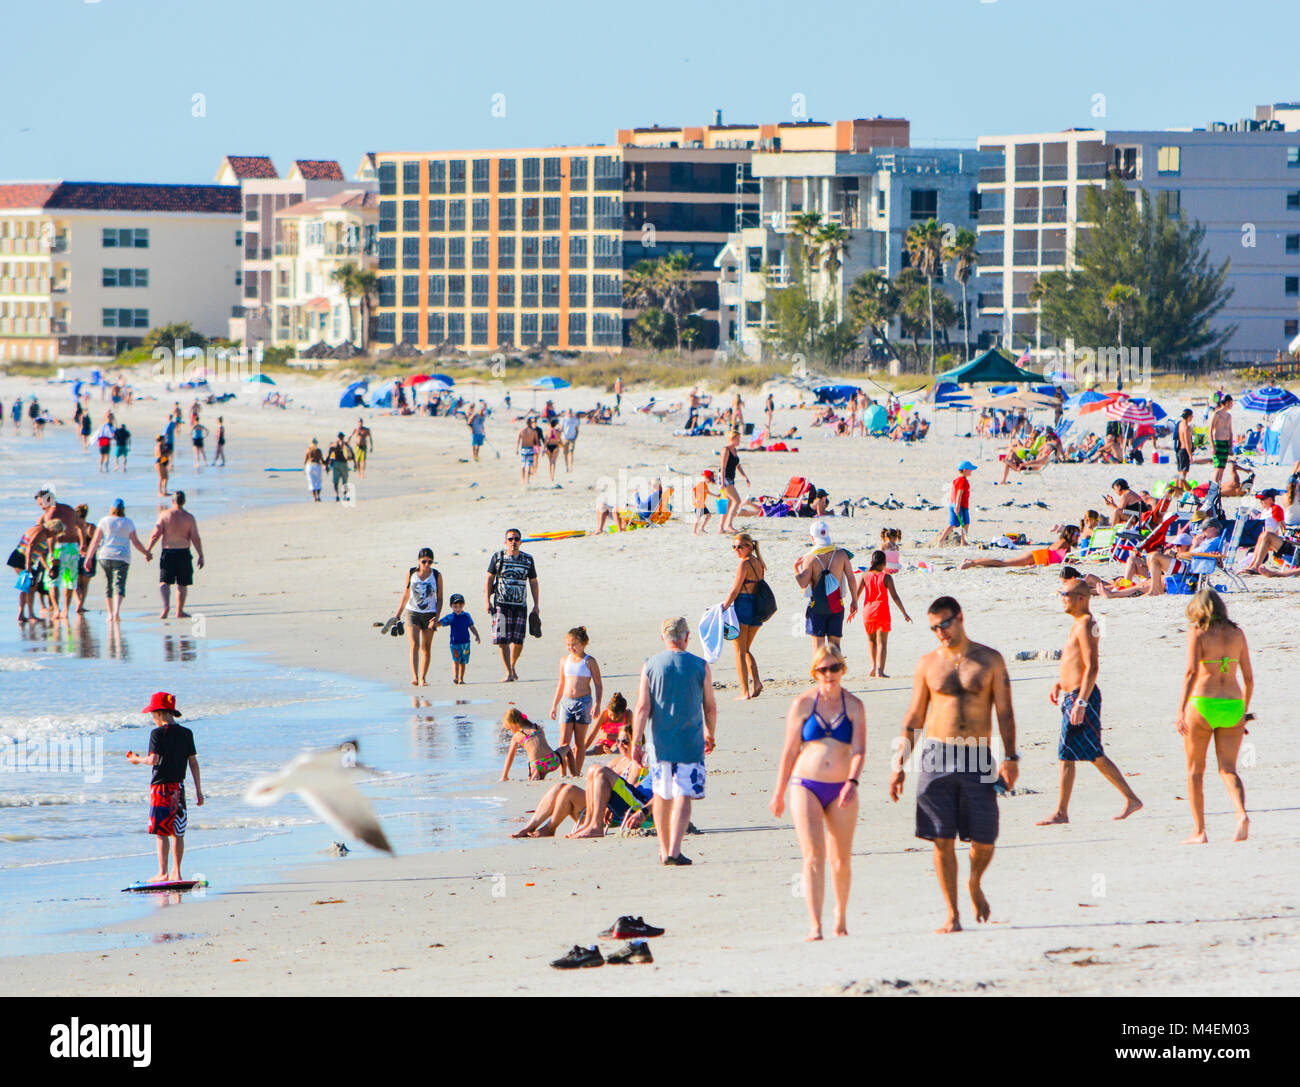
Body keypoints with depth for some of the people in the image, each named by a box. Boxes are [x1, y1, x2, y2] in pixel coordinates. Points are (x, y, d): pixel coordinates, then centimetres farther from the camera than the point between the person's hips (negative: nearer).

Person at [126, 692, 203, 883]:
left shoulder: (158, 733, -9)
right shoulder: (186, 733, 9)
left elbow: (154, 759, -17)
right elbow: (193, 762, 9)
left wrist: (137, 760, 4)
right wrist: (198, 790, 11)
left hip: (161, 785, -6)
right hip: (179, 787, 6)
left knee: (162, 831, -6)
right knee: (177, 832, 11)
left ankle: (163, 873, -11)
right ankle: (176, 871, 15)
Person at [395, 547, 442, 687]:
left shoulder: (436, 576, -1)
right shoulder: (411, 573, 1)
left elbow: (439, 599, 3)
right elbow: (405, 596, 11)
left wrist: (437, 617, -9)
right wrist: (397, 615, 12)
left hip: (429, 615, 1)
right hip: (412, 612, -1)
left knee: (426, 648, 4)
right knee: (414, 645, -15)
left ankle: (423, 678, 15)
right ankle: (414, 678, -23)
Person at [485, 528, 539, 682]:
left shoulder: (528, 559, 9)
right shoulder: (498, 557, 3)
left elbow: (533, 582, 15)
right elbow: (489, 579, 5)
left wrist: (536, 605, 11)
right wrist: (487, 600, -4)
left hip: (520, 606, 2)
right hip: (501, 604, -2)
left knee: (518, 641, -1)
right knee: (502, 640, -8)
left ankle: (512, 667, 22)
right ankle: (508, 672, -3)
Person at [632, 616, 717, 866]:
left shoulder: (650, 666, -2)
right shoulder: (700, 666, -3)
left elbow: (643, 708, -7)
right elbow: (710, 707, 4)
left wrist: (636, 742, -4)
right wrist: (710, 735, 21)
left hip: (659, 741, 2)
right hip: (690, 742, -2)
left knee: (662, 796, 15)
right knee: (683, 797, -4)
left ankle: (664, 850, 23)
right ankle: (674, 851, -17)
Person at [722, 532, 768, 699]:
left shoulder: (744, 564, -13)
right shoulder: (760, 563, 11)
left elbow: (735, 591, -14)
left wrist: (722, 609, -9)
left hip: (742, 606, -8)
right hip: (758, 610, 8)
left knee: (739, 651, 2)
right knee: (746, 649, 20)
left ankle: (745, 692, -1)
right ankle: (756, 682, 0)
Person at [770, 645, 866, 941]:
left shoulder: (854, 706, 4)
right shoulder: (803, 703, 2)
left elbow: (859, 749, -6)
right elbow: (789, 750, 6)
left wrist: (852, 781, -23)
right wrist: (779, 793, 8)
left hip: (841, 790, 1)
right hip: (806, 786, -1)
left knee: (841, 860, 8)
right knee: (813, 855, -13)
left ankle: (841, 916, 32)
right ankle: (815, 926, -18)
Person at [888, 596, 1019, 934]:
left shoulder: (990, 660, 5)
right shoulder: (928, 663, 8)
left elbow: (1004, 712, 5)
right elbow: (914, 717, 11)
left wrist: (1010, 758, -5)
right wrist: (899, 763, 5)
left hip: (977, 757, 0)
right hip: (938, 755, 0)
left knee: (984, 841, 0)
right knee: (942, 840, -3)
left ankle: (975, 884, 31)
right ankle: (952, 915, 3)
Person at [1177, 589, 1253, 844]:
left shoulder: (1197, 632, -2)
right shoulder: (1237, 634, 11)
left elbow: (1191, 671, -14)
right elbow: (1249, 677, 12)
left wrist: (1181, 709, -17)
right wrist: (1243, 712, 23)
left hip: (1202, 705, -3)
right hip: (1233, 706, 3)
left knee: (1195, 770, 10)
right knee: (1228, 768, 4)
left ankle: (1199, 831, 9)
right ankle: (1242, 815, -23)